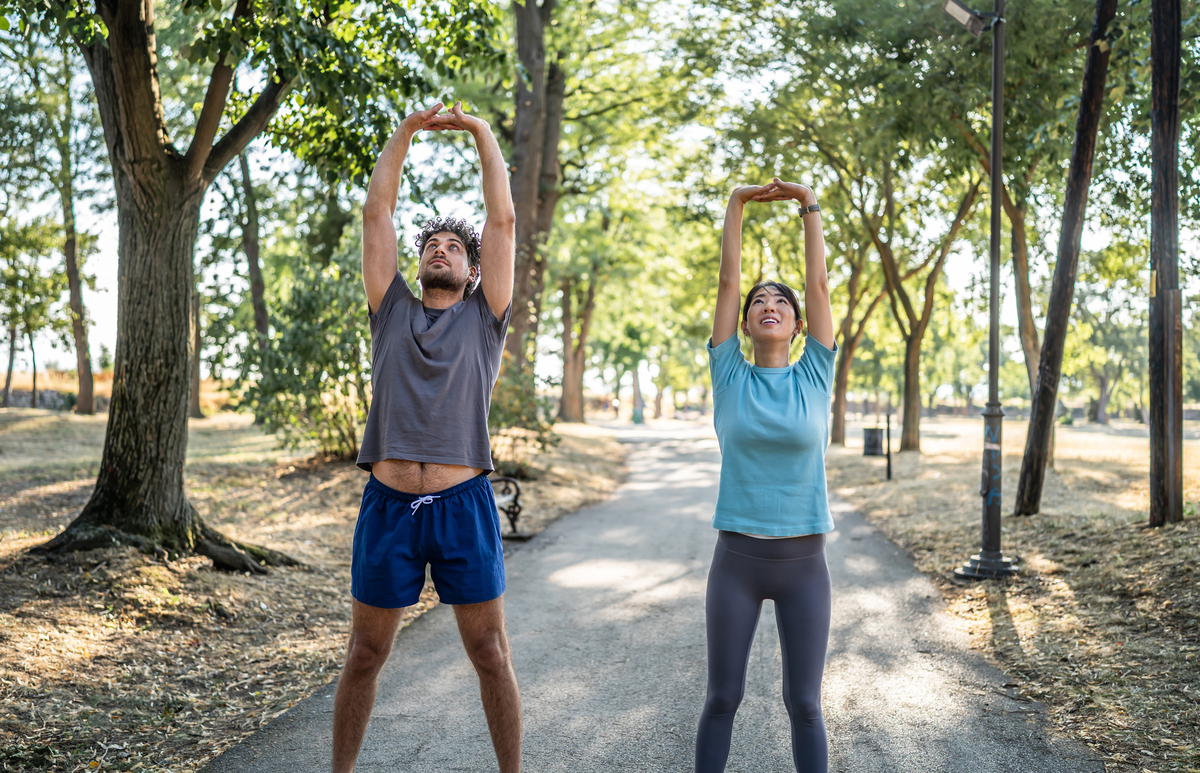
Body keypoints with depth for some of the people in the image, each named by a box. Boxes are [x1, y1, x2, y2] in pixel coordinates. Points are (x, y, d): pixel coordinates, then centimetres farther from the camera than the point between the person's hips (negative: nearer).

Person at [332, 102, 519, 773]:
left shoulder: (484, 319, 9)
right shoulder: (394, 312, 14)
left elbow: (503, 220, 5)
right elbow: (377, 211, 11)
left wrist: (483, 134, 9)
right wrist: (407, 131, 11)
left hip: (463, 504, -1)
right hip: (388, 504, 2)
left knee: (491, 653, 5)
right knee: (365, 654, 11)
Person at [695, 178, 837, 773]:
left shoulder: (814, 376, 2)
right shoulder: (730, 376, 1)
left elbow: (820, 283, 1)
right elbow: (727, 282, 0)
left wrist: (809, 206, 4)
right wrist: (736, 205, -1)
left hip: (804, 561, 0)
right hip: (737, 558, 0)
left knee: (804, 702, 7)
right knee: (722, 697, 8)